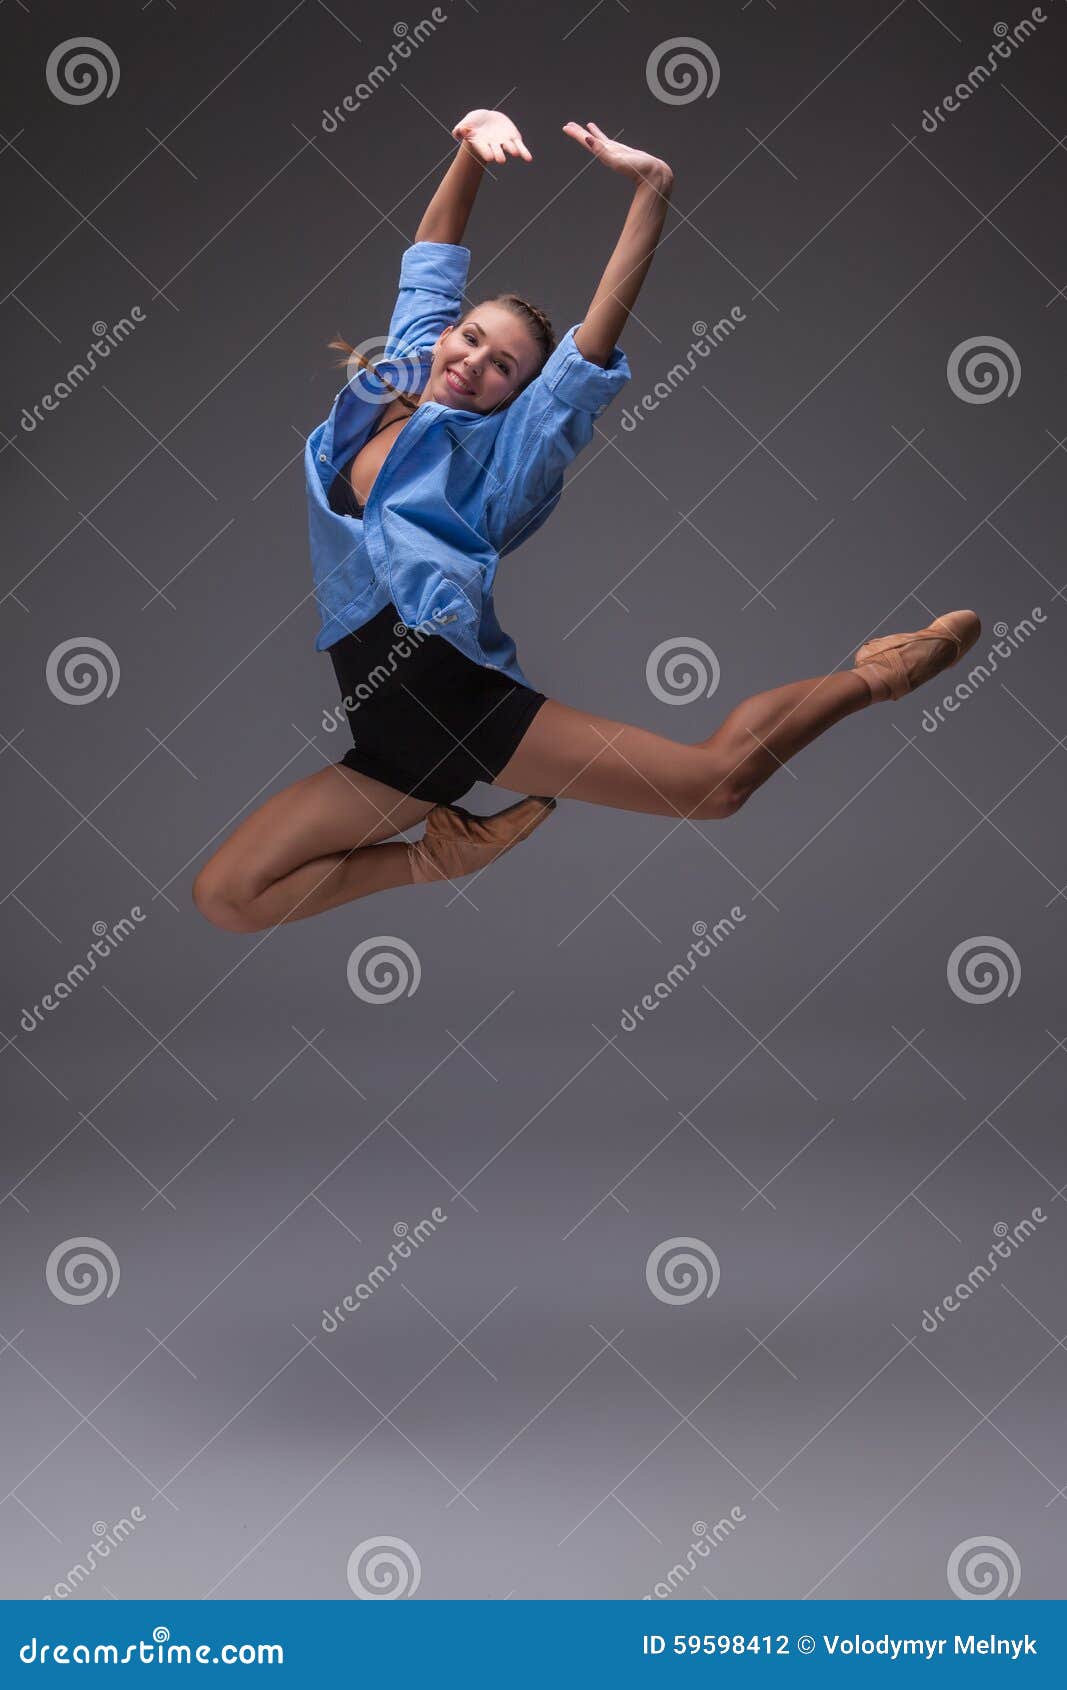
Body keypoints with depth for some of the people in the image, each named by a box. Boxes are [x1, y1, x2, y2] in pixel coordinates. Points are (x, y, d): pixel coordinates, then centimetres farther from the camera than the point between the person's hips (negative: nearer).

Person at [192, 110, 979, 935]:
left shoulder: (495, 450, -5)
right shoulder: (391, 382, 9)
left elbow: (595, 341, -16)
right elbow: (433, 252, 11)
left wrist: (651, 189, -25)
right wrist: (472, 148, -7)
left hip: (474, 700, -5)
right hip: (386, 741, 5)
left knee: (715, 781, -9)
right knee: (223, 896, -7)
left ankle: (873, 677, 16)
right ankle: (433, 856, 11)